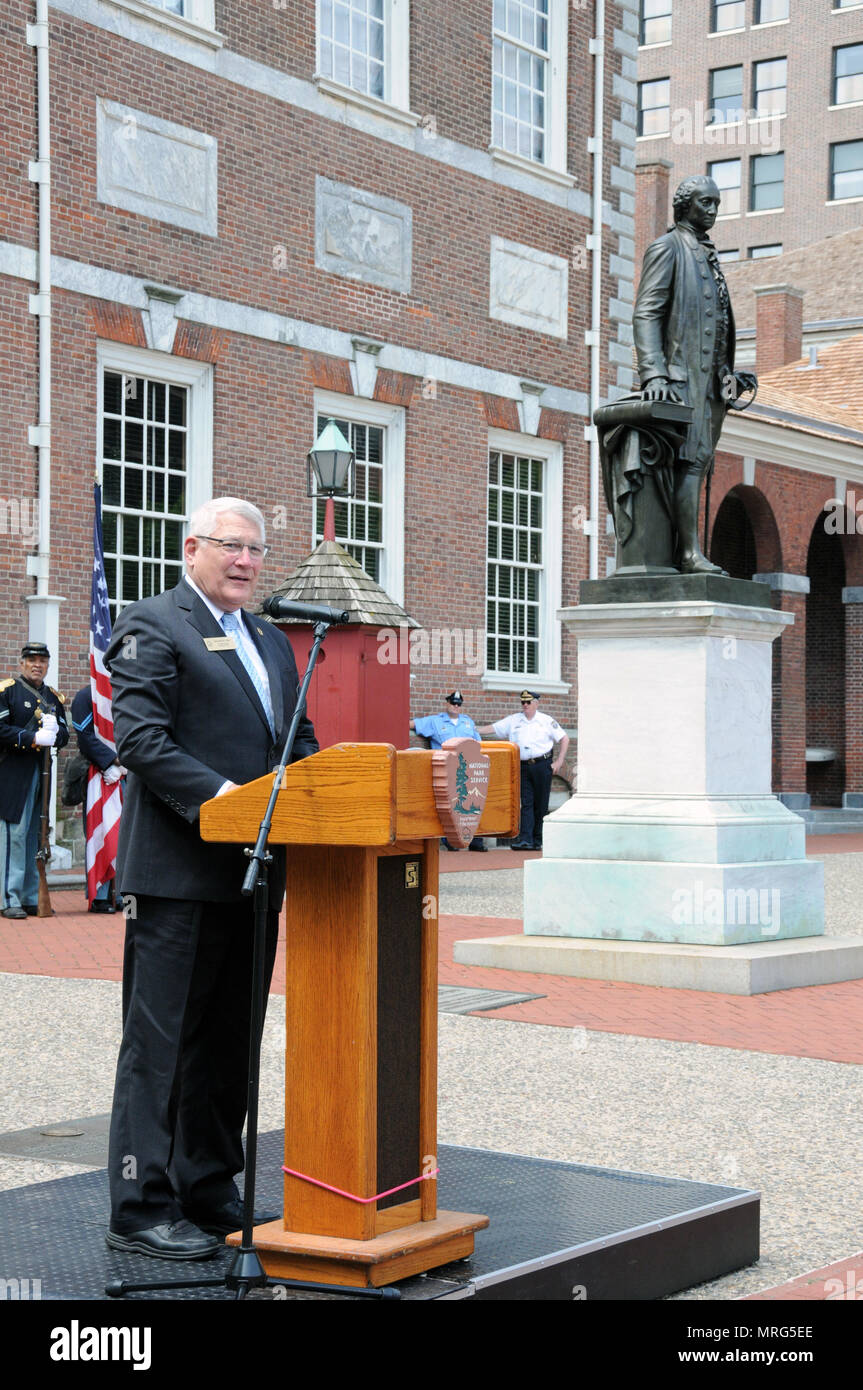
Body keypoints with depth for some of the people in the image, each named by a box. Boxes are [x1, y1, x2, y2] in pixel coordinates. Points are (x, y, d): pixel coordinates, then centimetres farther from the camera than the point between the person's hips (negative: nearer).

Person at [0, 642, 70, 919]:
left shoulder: (55, 697, 17)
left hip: (44, 774, 6)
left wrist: (53, 734, -12)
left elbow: (64, 734, 12)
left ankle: (31, 898, 13)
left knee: (37, 838, 7)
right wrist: (33, 738, -19)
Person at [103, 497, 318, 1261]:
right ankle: (141, 1208, 5)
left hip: (254, 869, 8)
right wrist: (220, 797, -25)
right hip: (180, 871, -8)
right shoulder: (152, 625, -6)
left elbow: (299, 737, 21)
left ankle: (210, 1191, 25)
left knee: (231, 1041, 14)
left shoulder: (272, 640, 19)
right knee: (160, 1042, -2)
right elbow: (140, 739, -15)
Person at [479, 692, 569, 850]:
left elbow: (564, 739, 7)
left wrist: (559, 761, 0)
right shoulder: (513, 720, 13)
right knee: (526, 803, -4)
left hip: (542, 765, -2)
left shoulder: (546, 721, 5)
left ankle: (538, 840, 6)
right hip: (523, 766, 2)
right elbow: (493, 728, 14)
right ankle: (525, 839, -10)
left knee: (540, 804, 0)